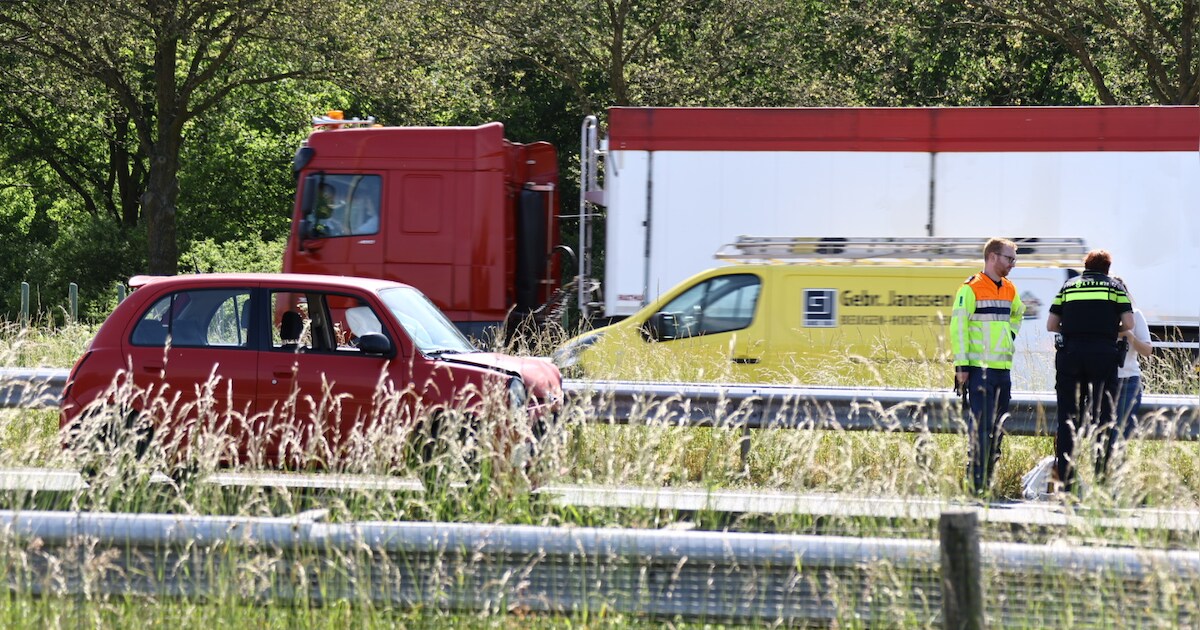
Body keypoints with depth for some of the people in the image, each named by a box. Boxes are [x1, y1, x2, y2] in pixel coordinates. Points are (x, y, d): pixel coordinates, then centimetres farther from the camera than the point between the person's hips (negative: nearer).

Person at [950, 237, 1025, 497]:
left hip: (1003, 368, 7)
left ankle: (988, 479, 15)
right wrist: (961, 365, -14)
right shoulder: (971, 288, -8)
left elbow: (1017, 313, 37)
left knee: (997, 428, 9)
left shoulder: (1009, 289, 15)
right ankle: (975, 482, -11)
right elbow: (957, 327, -11)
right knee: (980, 426, -11)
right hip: (979, 368, -7)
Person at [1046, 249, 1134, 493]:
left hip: (1070, 352, 2)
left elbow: (1051, 325, 11)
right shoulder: (1115, 286, 10)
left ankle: (1065, 480, -2)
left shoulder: (1068, 286, 15)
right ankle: (1096, 479, -8)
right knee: (1101, 415, 1)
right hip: (1103, 353, -2)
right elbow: (1128, 323, 1)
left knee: (1067, 416, 3)